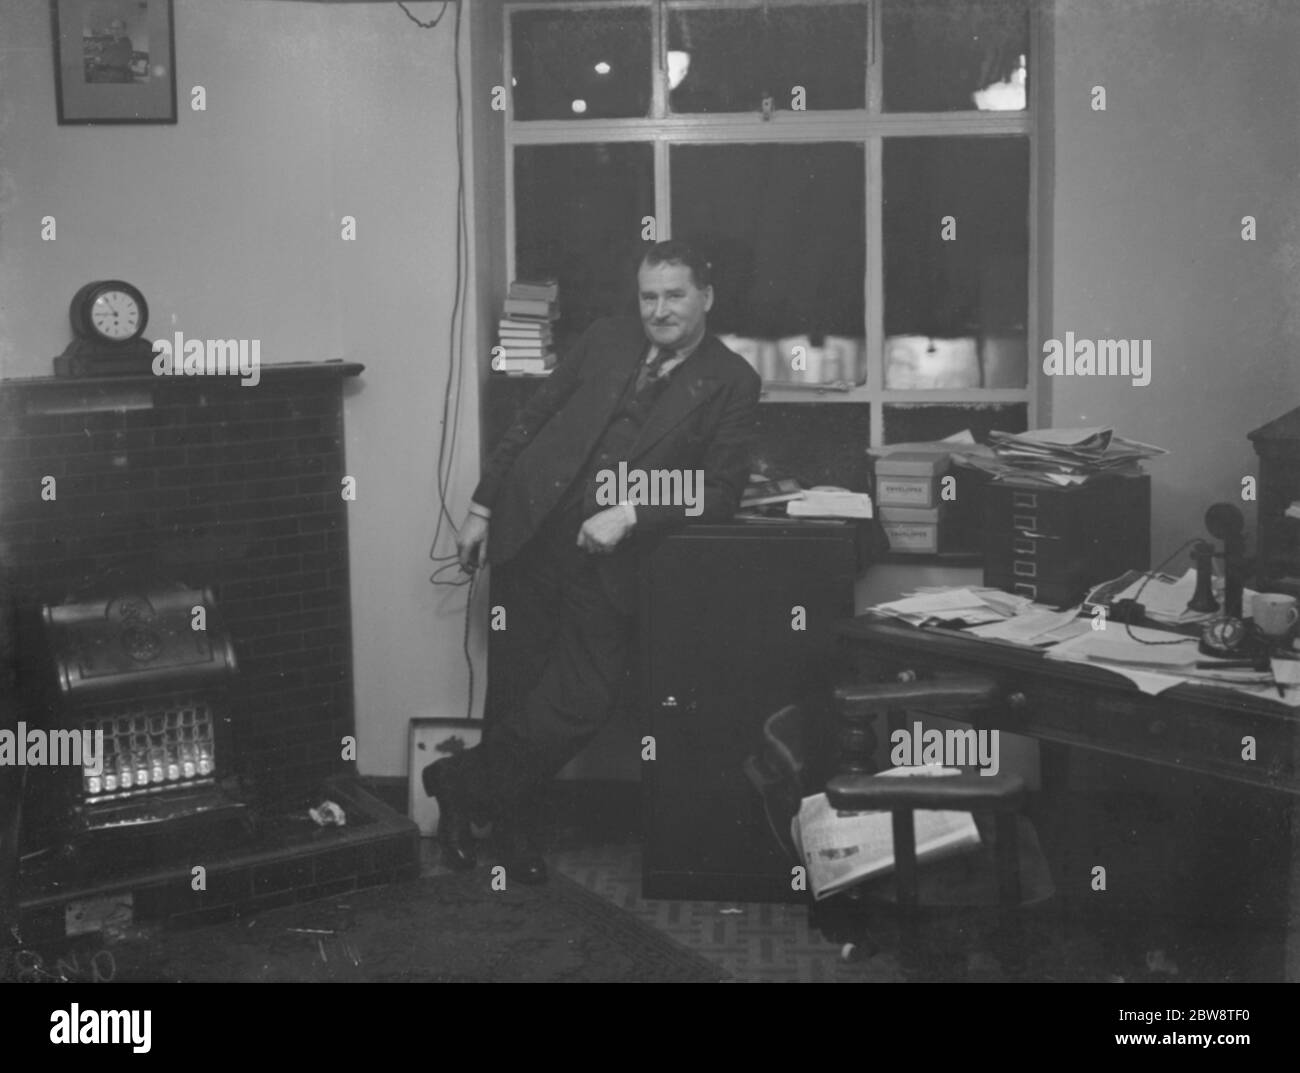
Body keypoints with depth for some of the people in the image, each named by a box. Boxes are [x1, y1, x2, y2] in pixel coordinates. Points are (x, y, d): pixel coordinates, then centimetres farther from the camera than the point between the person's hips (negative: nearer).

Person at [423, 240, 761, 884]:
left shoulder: (732, 383, 2)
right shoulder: (606, 340, 10)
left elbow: (722, 492, -5)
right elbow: (530, 420, 12)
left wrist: (631, 515, -16)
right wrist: (482, 507, 8)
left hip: (608, 554, -2)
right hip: (530, 530, 2)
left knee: (585, 698, -9)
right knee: (516, 683, 5)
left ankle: (460, 784, 13)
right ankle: (509, 823, 26)